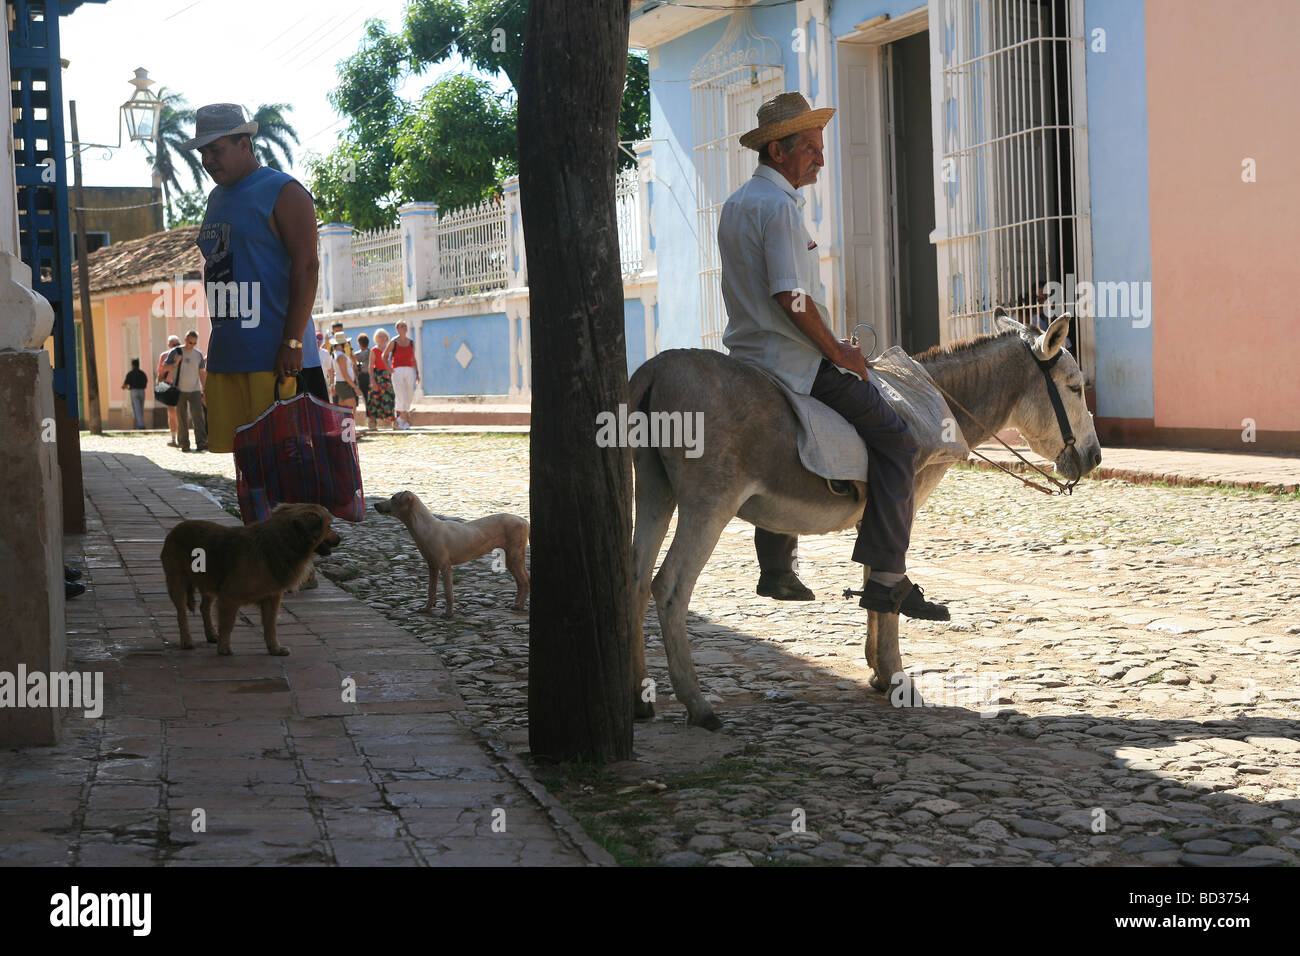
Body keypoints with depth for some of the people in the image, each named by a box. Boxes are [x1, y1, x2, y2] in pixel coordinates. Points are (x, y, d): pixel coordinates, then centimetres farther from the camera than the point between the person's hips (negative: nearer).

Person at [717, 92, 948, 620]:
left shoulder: (736, 203, 15)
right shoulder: (779, 206, -16)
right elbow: (791, 297, -24)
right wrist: (835, 350, -12)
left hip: (749, 355, 10)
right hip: (796, 365, -10)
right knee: (894, 440, -9)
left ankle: (775, 569, 36)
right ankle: (886, 578, -16)